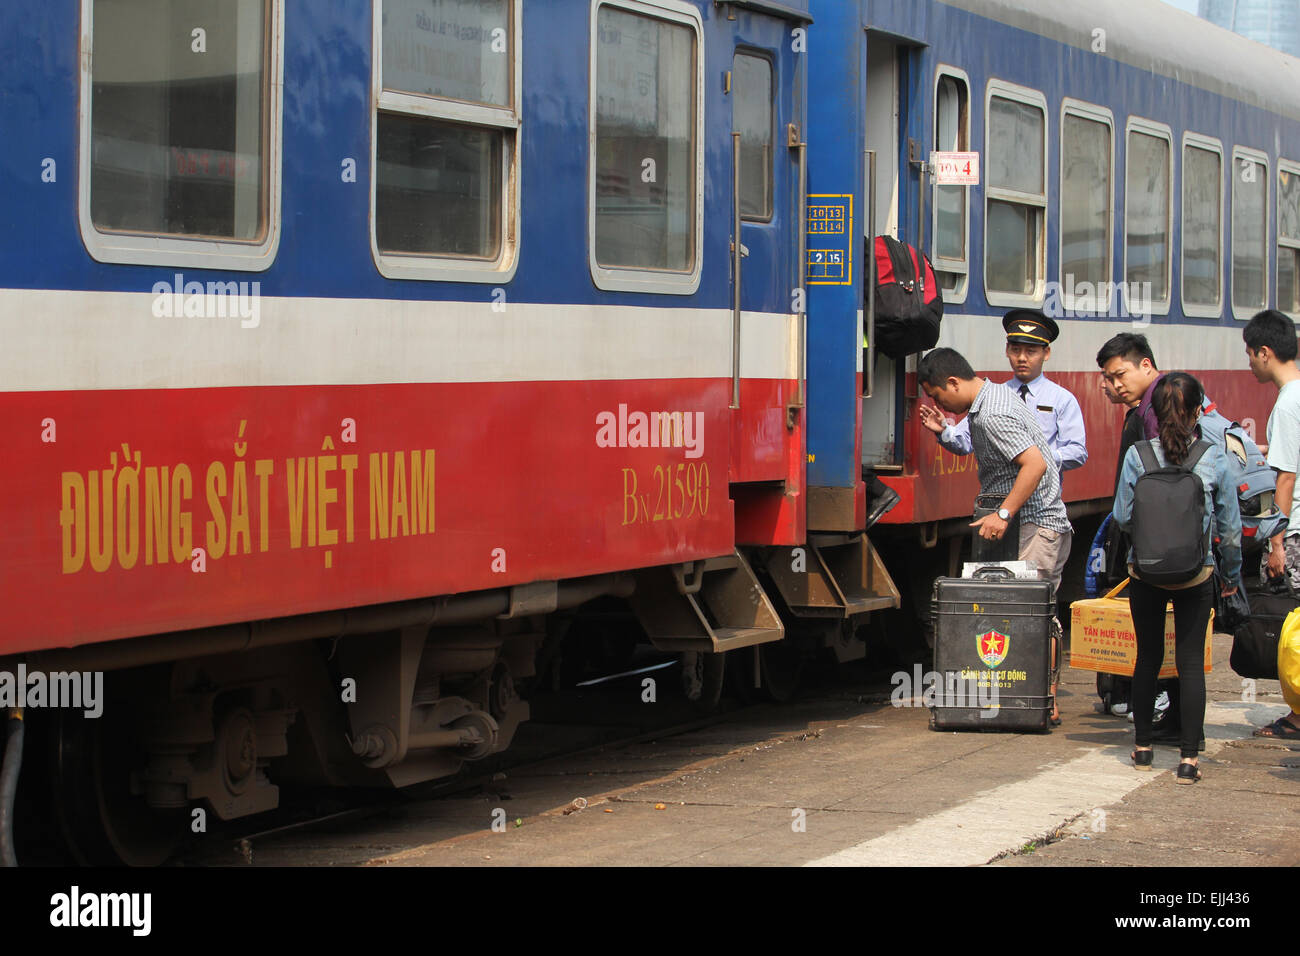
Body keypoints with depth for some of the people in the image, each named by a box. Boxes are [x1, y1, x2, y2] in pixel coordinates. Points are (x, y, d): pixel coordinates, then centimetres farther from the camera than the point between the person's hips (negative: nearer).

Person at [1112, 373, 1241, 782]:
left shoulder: (1137, 456, -8)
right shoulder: (1213, 459, -8)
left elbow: (1123, 516, -6)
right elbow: (1230, 525, 0)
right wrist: (1232, 573, 14)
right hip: (1196, 576, -1)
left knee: (1148, 657, 15)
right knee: (1191, 662, 3)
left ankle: (1143, 747, 25)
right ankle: (1189, 757, -1)